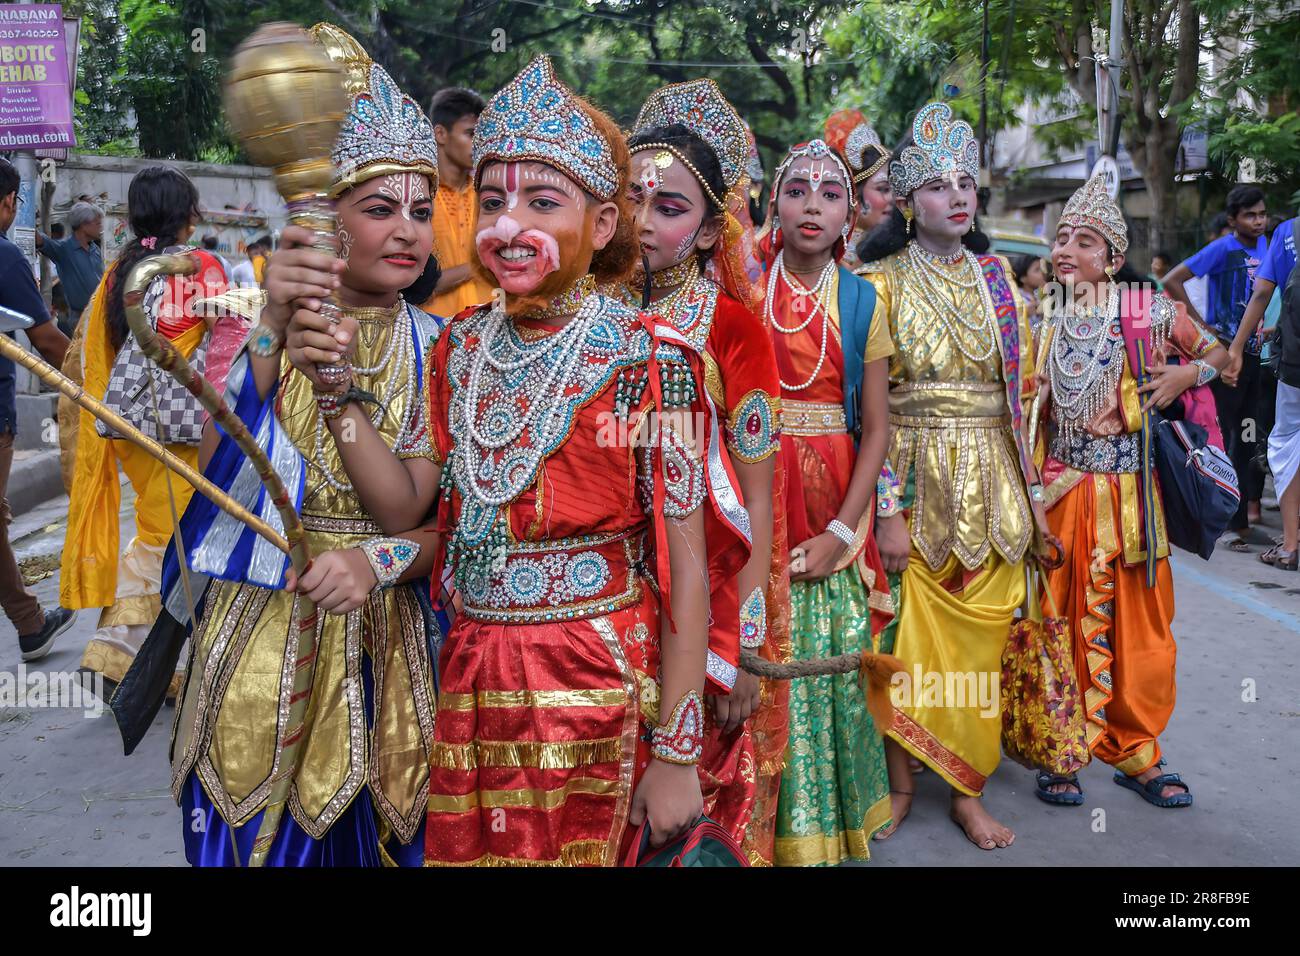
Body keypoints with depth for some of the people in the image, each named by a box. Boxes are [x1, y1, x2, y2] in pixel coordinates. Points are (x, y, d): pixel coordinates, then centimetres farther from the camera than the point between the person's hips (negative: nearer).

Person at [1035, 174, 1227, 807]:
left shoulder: (1150, 313, -1)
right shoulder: (1041, 324, 2)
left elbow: (1217, 351, 13)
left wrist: (1186, 375, -7)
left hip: (1132, 495, 0)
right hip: (1062, 494, 0)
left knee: (1140, 625, 7)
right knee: (1063, 623, 5)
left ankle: (1135, 753, 23)